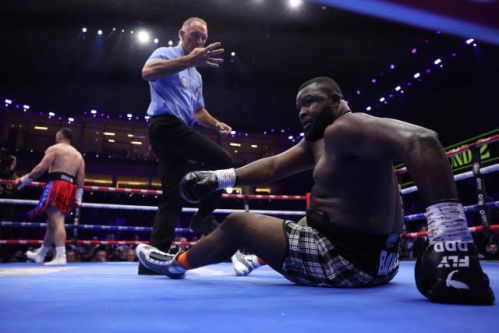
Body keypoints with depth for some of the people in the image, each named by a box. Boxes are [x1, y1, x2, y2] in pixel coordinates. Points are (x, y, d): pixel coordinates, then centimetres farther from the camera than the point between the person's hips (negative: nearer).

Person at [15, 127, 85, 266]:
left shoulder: (54, 148, 1)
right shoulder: (78, 155, 21)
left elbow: (42, 168, -11)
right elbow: (81, 178, 14)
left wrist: (25, 179, -2)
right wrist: (78, 198, 13)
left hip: (56, 186, -7)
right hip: (70, 189, 7)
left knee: (57, 222, -12)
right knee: (52, 222, 17)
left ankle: (61, 256, -18)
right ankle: (40, 254, 31)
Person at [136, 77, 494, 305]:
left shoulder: (343, 128, -19)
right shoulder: (317, 142, 13)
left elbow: (420, 139, -34)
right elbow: (273, 167, 12)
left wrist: (454, 238, -42)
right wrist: (217, 177, 3)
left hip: (350, 257, -9)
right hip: (372, 257, 9)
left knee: (238, 224, 3)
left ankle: (176, 264, 26)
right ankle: (257, 256, 54)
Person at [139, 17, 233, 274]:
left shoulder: (196, 76, 29)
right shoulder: (165, 54, 4)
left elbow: (198, 111, 33)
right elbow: (147, 72, -20)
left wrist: (216, 123, 11)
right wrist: (189, 60, -30)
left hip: (176, 131, 9)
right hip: (166, 124, -9)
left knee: (172, 197, 1)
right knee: (223, 162, -16)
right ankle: (203, 218, -3)